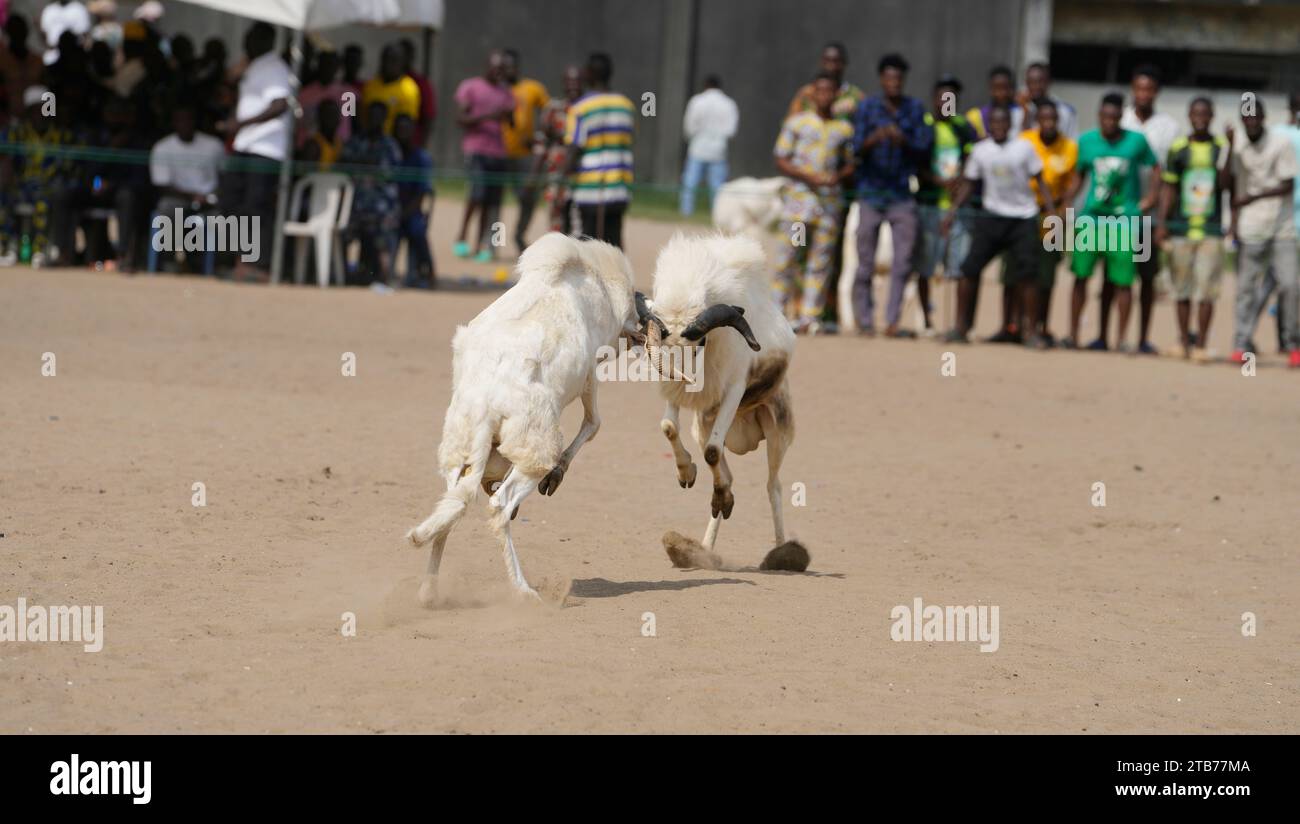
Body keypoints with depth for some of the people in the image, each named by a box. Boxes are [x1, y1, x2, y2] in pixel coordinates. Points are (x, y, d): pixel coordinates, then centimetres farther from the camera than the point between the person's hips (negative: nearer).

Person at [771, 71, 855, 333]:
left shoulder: (844, 129, 10)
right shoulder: (796, 122, 3)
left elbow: (850, 165, 17)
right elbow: (781, 159, 1)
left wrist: (838, 177, -5)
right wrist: (808, 176, -13)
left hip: (830, 200, 2)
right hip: (798, 194, -2)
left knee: (820, 262, 0)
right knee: (789, 257, -5)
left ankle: (810, 316, 2)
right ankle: (781, 311, 1)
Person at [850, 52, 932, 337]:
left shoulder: (914, 108, 6)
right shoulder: (867, 108, 0)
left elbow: (924, 146, 2)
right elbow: (857, 148, -6)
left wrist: (904, 141, -18)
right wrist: (872, 140, -27)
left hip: (902, 193, 2)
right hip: (871, 192, -2)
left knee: (903, 260, -5)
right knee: (865, 262, 1)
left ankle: (892, 321, -2)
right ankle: (864, 319, 11)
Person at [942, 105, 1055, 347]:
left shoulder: (1024, 147, -2)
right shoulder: (980, 150, 3)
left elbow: (1040, 180, 3)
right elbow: (969, 182, 9)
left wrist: (1052, 210, -6)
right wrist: (954, 209, -3)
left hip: (1024, 218, -1)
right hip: (992, 216, 1)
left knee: (1027, 275, -6)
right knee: (970, 269, -7)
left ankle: (1031, 331, 4)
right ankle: (961, 325, 2)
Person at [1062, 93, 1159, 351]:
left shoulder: (1136, 141, -1)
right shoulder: (1087, 141, 6)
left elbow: (1156, 168, 10)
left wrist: (1149, 200, 2)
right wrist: (1066, 207, 7)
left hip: (1124, 218, -2)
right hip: (1092, 215, 2)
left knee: (1122, 281, -2)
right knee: (1081, 275, -2)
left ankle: (1121, 339, 6)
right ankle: (1073, 335, 5)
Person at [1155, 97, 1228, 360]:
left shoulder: (1222, 148, 5)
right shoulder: (1178, 149, 6)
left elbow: (1224, 185, -4)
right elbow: (1168, 188, 8)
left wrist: (1226, 158, -17)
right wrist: (1161, 223, 1)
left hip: (1211, 229, -1)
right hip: (1181, 228, 1)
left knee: (1207, 290, -6)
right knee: (1183, 289, 6)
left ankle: (1201, 345, -2)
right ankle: (1184, 342, 15)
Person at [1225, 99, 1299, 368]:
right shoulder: (1238, 149, 8)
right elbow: (1233, 187, 13)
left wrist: (1252, 197, -11)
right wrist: (1234, 222, 5)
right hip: (1250, 231, 3)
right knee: (1246, 287, -1)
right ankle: (1241, 345, 0)